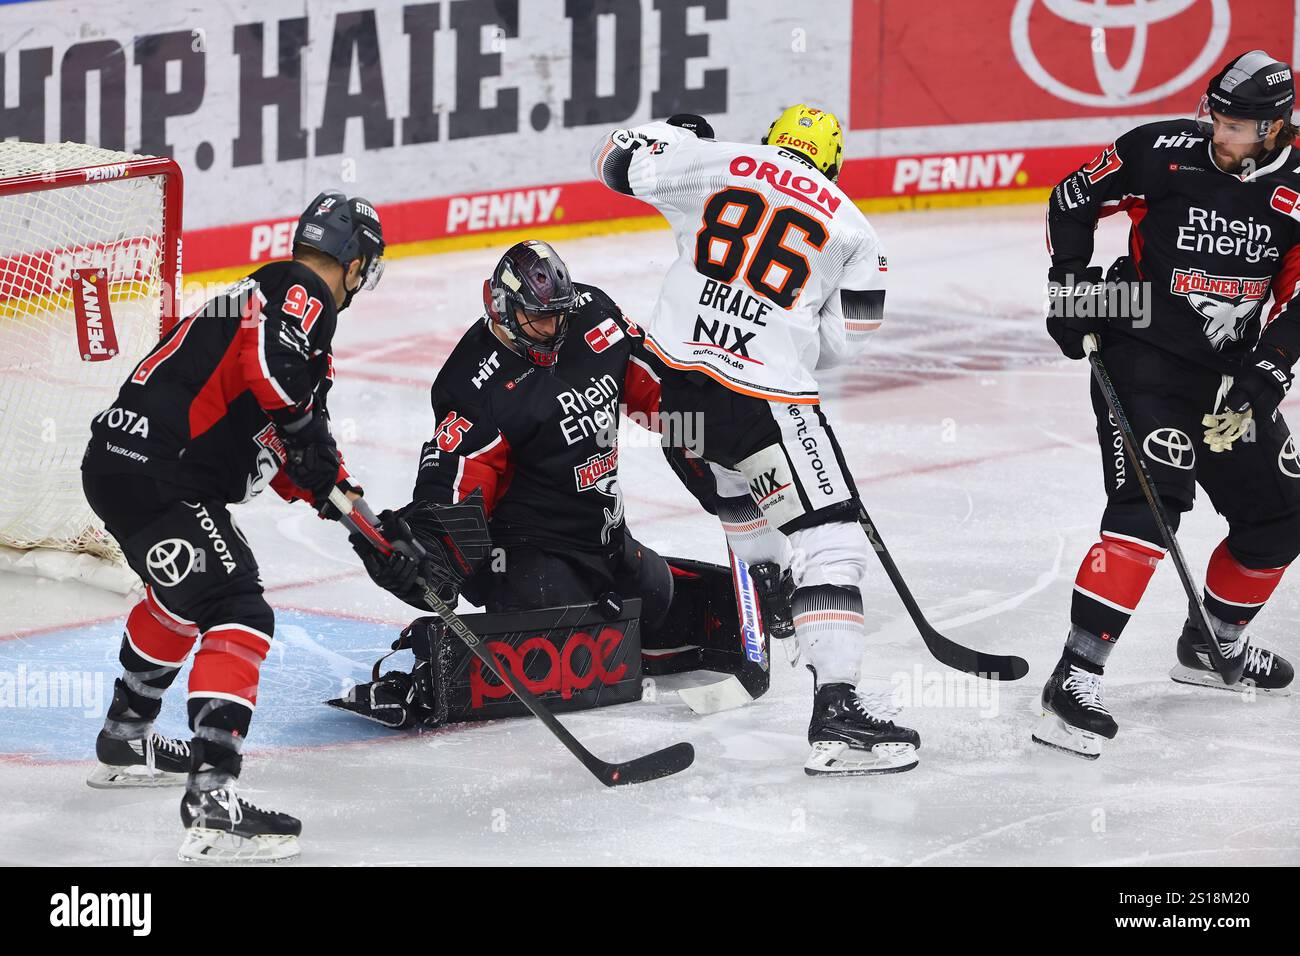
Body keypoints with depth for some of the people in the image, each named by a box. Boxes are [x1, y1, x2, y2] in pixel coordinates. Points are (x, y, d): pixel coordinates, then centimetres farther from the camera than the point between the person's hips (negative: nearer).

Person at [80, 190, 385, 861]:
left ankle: (124, 741, 51)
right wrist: (313, 445, -17)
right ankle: (211, 800, -27)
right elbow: (272, 363, -30)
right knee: (238, 617, -16)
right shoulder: (303, 293, -6)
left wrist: (344, 499, 19)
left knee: (182, 596, 34)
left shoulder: (268, 293, 24)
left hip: (118, 459, 11)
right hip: (157, 474, -11)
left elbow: (278, 450, 26)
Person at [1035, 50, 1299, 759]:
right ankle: (1076, 678, -27)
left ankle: (1212, 645, 37)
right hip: (1142, 354, -5)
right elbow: (1073, 200, 1)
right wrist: (1071, 287, -5)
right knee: (1149, 506, -23)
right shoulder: (1163, 152, -13)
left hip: (1231, 372, 5)